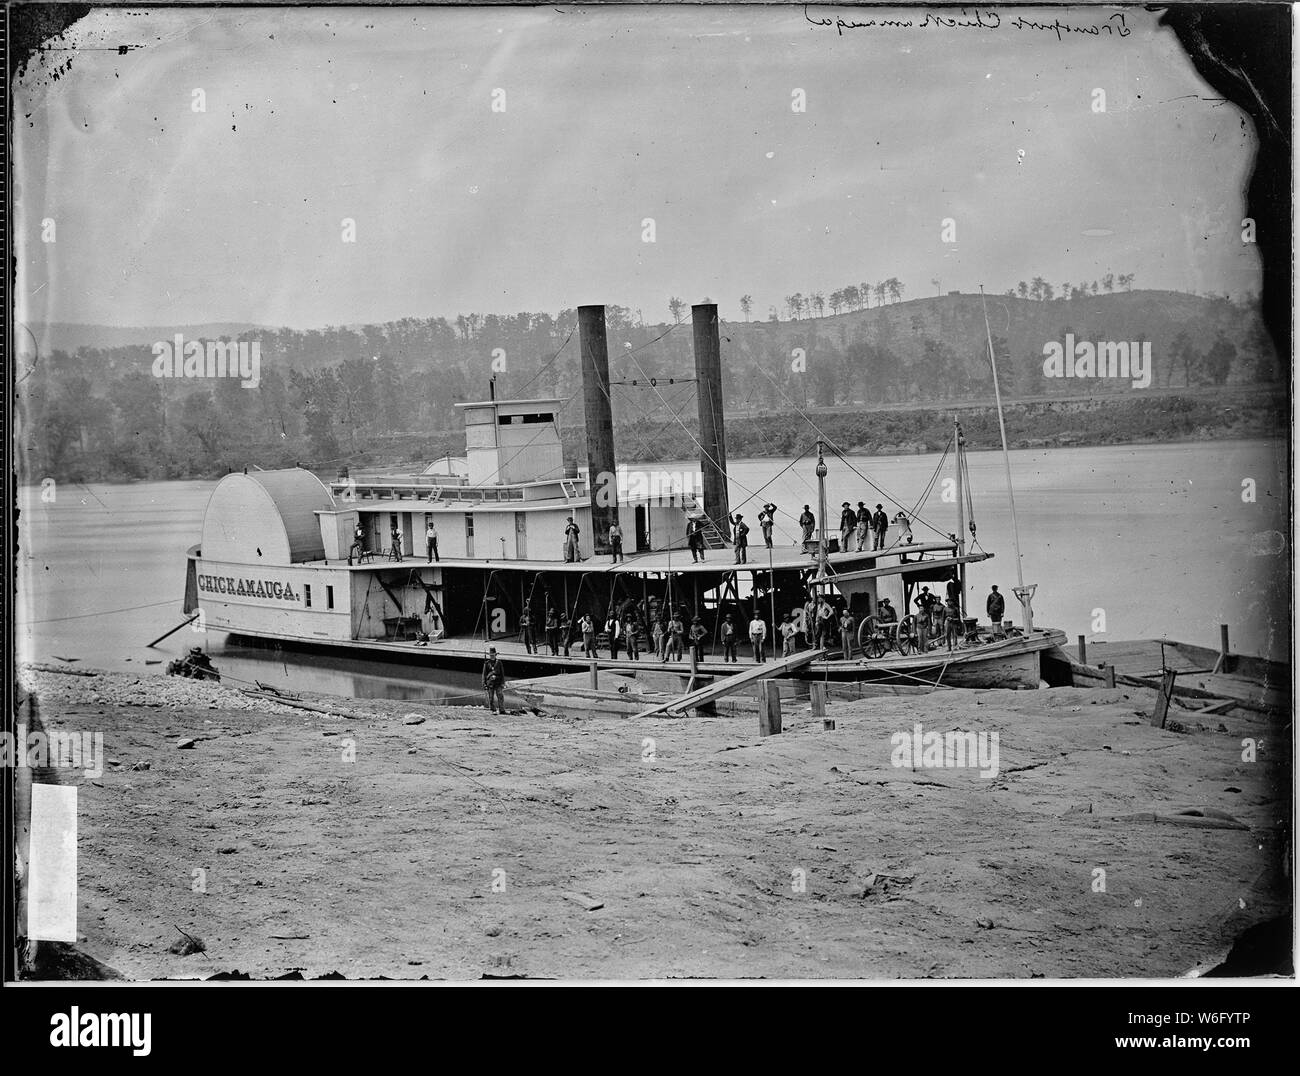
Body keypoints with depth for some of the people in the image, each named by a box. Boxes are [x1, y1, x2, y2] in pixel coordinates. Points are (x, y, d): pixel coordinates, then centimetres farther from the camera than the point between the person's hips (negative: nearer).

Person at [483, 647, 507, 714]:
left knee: (500, 696, -8)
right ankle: (493, 710, 7)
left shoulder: (499, 662, 7)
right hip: (490, 682, 0)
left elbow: (502, 673, 9)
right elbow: (484, 674, 8)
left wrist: (503, 682, 3)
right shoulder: (487, 663, 7)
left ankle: (502, 710, -9)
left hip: (498, 682, 0)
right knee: (491, 698, 1)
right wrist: (484, 683, 2)